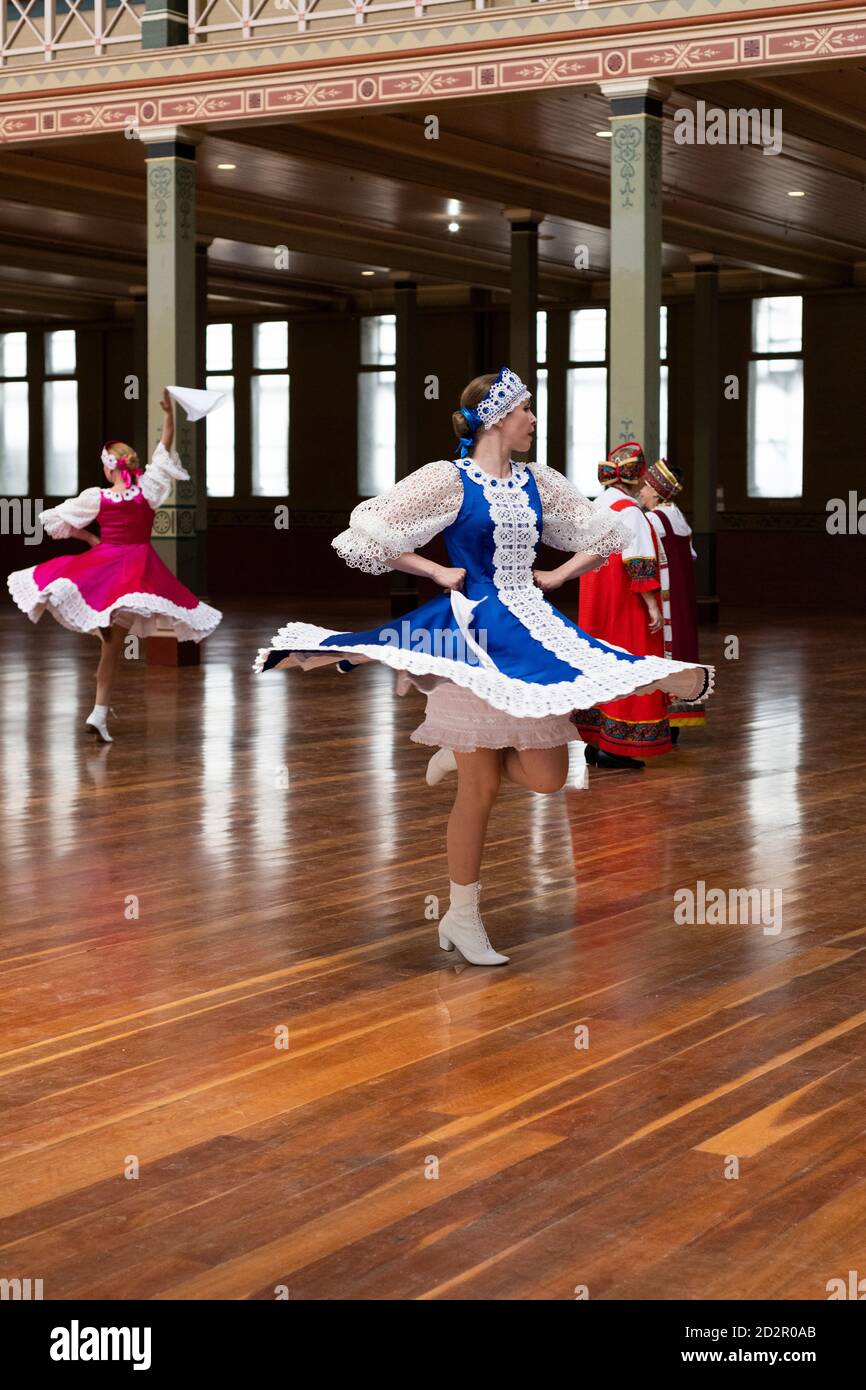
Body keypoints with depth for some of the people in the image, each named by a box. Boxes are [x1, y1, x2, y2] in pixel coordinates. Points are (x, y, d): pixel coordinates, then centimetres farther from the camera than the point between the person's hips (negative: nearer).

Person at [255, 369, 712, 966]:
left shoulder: (537, 482, 9)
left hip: (533, 630, 6)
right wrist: (440, 573, -6)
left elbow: (606, 537, 21)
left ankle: (460, 755, 26)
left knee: (547, 777, -2)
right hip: (476, 634, -6)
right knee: (482, 787, -1)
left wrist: (558, 575, 7)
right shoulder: (449, 479, -6)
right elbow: (369, 534, -7)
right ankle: (463, 916, 12)